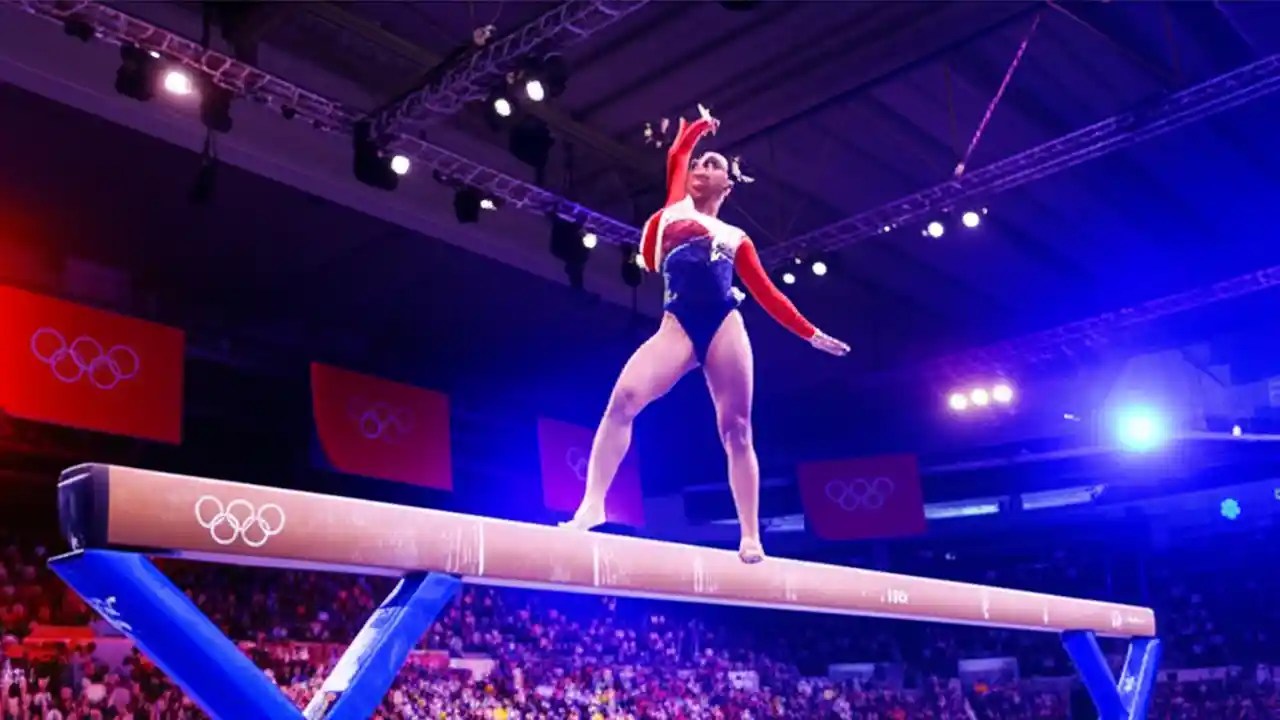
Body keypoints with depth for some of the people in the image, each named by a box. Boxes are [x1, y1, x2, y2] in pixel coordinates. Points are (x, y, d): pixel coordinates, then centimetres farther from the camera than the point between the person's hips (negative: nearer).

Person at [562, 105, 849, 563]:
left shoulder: (735, 238, 22)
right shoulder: (674, 209, 24)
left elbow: (768, 294, 21)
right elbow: (677, 152, 30)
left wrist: (812, 335, 19)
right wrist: (703, 125, 49)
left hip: (724, 327, 0)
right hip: (678, 327, 0)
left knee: (736, 428, -5)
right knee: (624, 398, -23)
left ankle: (750, 537, -4)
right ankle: (592, 504, -24)